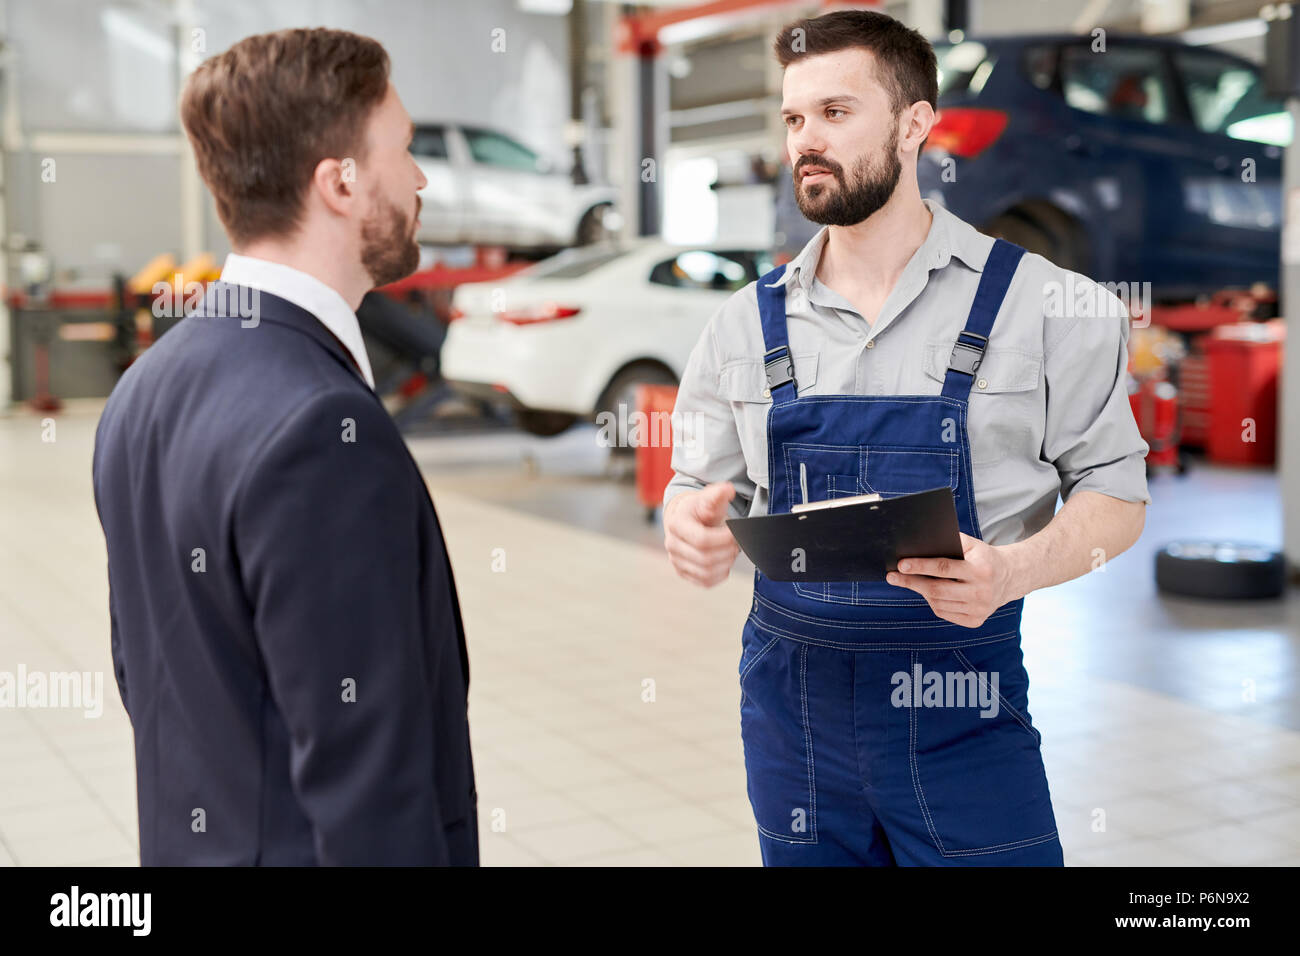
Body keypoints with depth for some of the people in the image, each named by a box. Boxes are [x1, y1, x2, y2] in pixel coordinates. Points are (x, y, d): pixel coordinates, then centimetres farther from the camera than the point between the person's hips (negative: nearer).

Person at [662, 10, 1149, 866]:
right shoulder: (746, 324, 5)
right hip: (790, 705, 3)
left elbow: (1116, 490, 0)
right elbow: (699, 492, 11)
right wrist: (693, 530, -14)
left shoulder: (1040, 304, -4)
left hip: (963, 718, -2)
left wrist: (1015, 570, -20)